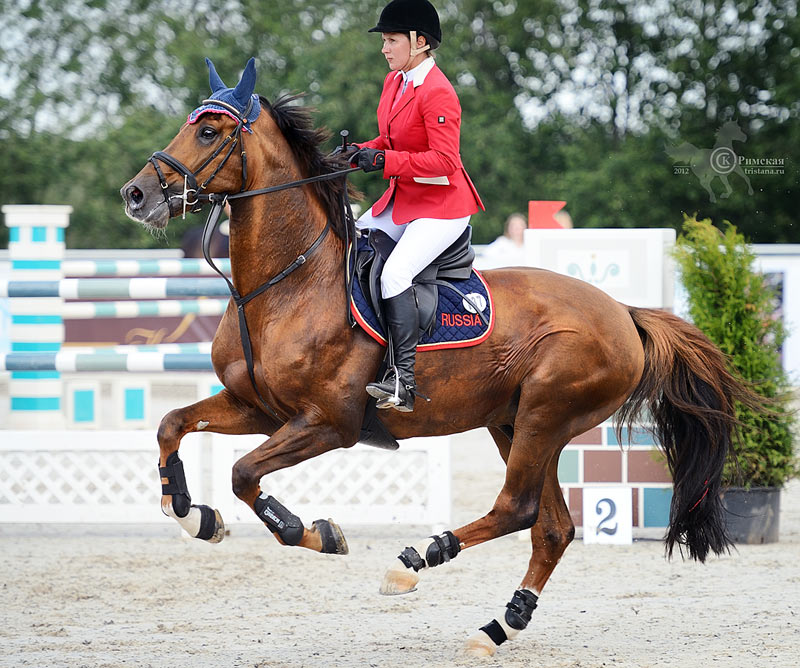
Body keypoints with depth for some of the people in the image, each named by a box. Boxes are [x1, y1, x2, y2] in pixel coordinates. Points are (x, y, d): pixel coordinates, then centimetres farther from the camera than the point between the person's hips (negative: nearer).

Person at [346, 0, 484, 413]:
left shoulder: (437, 93, -20)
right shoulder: (394, 81, 8)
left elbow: (444, 160, -26)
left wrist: (384, 160, -29)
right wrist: (359, 153, 0)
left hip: (442, 205, -10)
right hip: (401, 199, 10)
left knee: (394, 274, -25)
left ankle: (405, 382, -23)